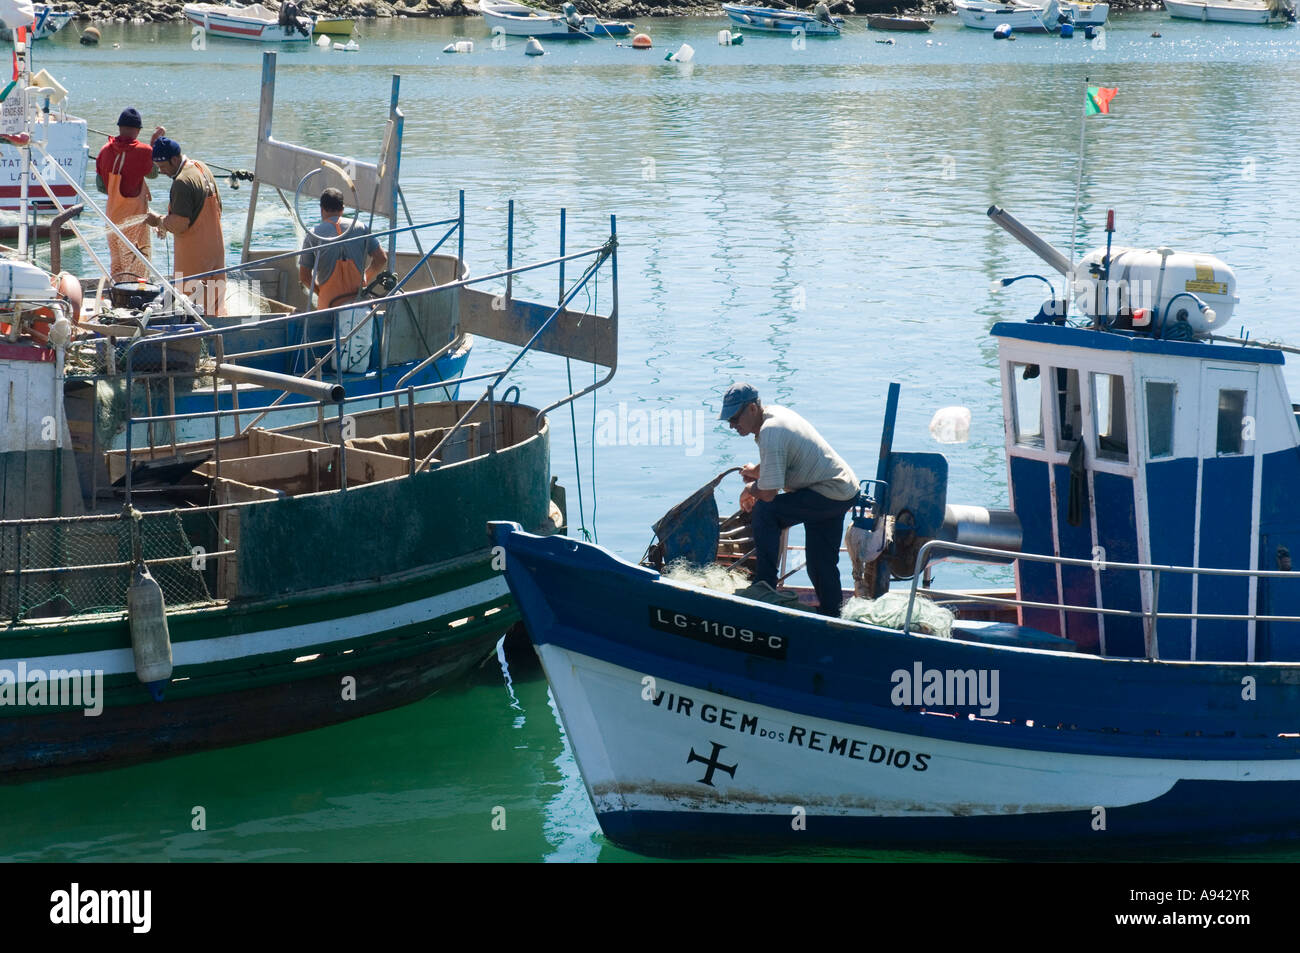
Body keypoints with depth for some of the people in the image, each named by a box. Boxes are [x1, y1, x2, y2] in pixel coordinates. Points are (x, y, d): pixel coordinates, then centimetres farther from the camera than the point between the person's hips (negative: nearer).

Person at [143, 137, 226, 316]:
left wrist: (159, 220, -4)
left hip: (194, 255, -9)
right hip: (215, 247, 9)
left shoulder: (182, 182, -20)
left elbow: (179, 224, -23)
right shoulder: (202, 168, 9)